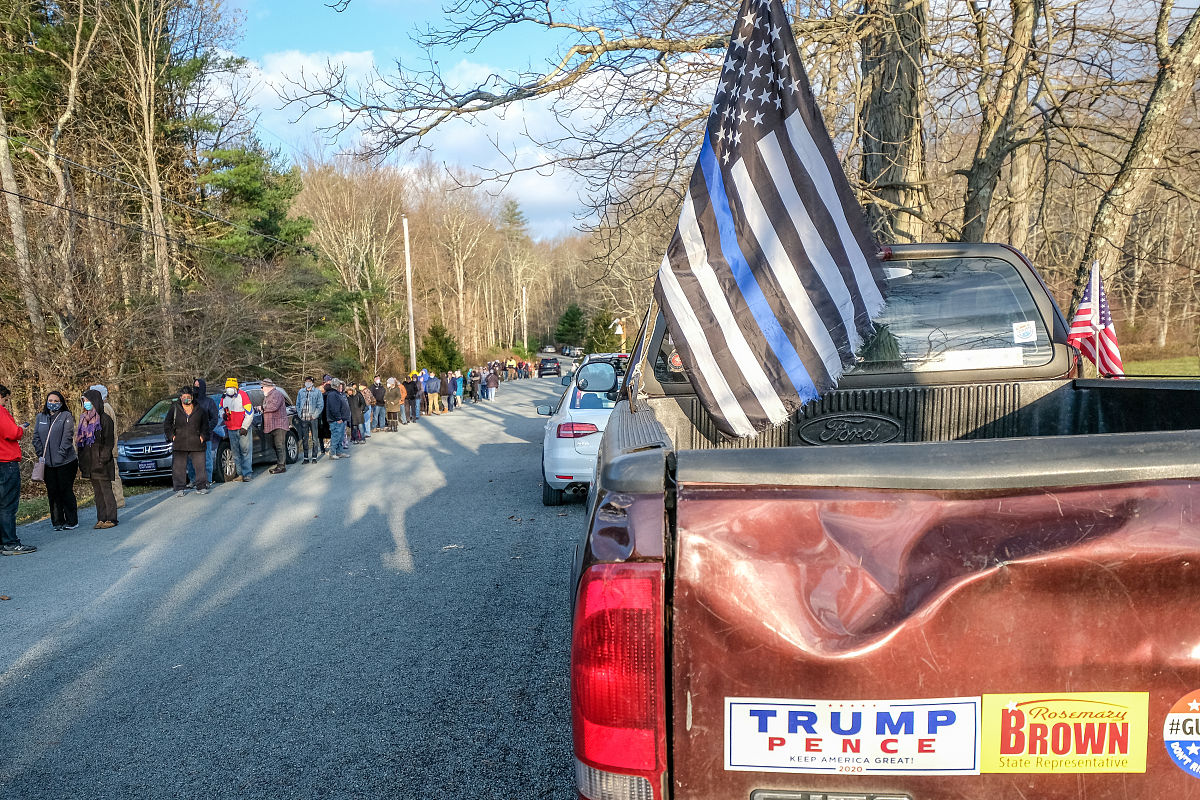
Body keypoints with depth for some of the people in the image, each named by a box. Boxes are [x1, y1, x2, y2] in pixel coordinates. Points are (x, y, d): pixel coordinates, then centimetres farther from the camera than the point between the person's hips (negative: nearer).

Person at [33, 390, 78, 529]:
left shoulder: (66, 416, -1)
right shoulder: (40, 417, 12)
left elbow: (68, 437, -8)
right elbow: (36, 438, 11)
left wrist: (61, 454, -15)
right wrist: (40, 455, 0)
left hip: (65, 462, -4)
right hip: (48, 463, 4)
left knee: (66, 492, 1)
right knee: (53, 492, 7)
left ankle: (71, 521, 10)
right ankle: (57, 522, 16)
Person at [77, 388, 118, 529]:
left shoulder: (104, 419, -8)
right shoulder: (84, 419, 15)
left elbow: (108, 442, -11)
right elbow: (80, 441, 17)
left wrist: (103, 459, -18)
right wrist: (82, 461, 12)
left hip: (101, 462, -7)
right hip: (90, 463, 7)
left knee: (106, 490, -4)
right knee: (97, 492, 9)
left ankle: (111, 519, 1)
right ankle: (101, 519, 13)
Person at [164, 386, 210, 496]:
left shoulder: (199, 410, 7)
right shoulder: (174, 409, 5)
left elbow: (205, 425, 14)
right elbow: (167, 425, 10)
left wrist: (203, 436, 1)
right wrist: (172, 436, 0)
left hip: (196, 443, 0)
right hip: (179, 444, 0)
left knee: (200, 466, 2)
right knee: (179, 467, 0)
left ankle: (201, 487, 11)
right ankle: (180, 489, 6)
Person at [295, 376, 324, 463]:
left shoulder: (317, 392, 3)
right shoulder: (300, 392, 12)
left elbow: (320, 405, 0)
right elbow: (297, 404, 16)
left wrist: (314, 415, -9)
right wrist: (299, 414, 3)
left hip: (313, 419, -3)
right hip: (303, 419, 3)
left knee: (315, 438, -1)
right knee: (304, 438, 5)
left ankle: (314, 457, 5)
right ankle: (306, 457, 10)